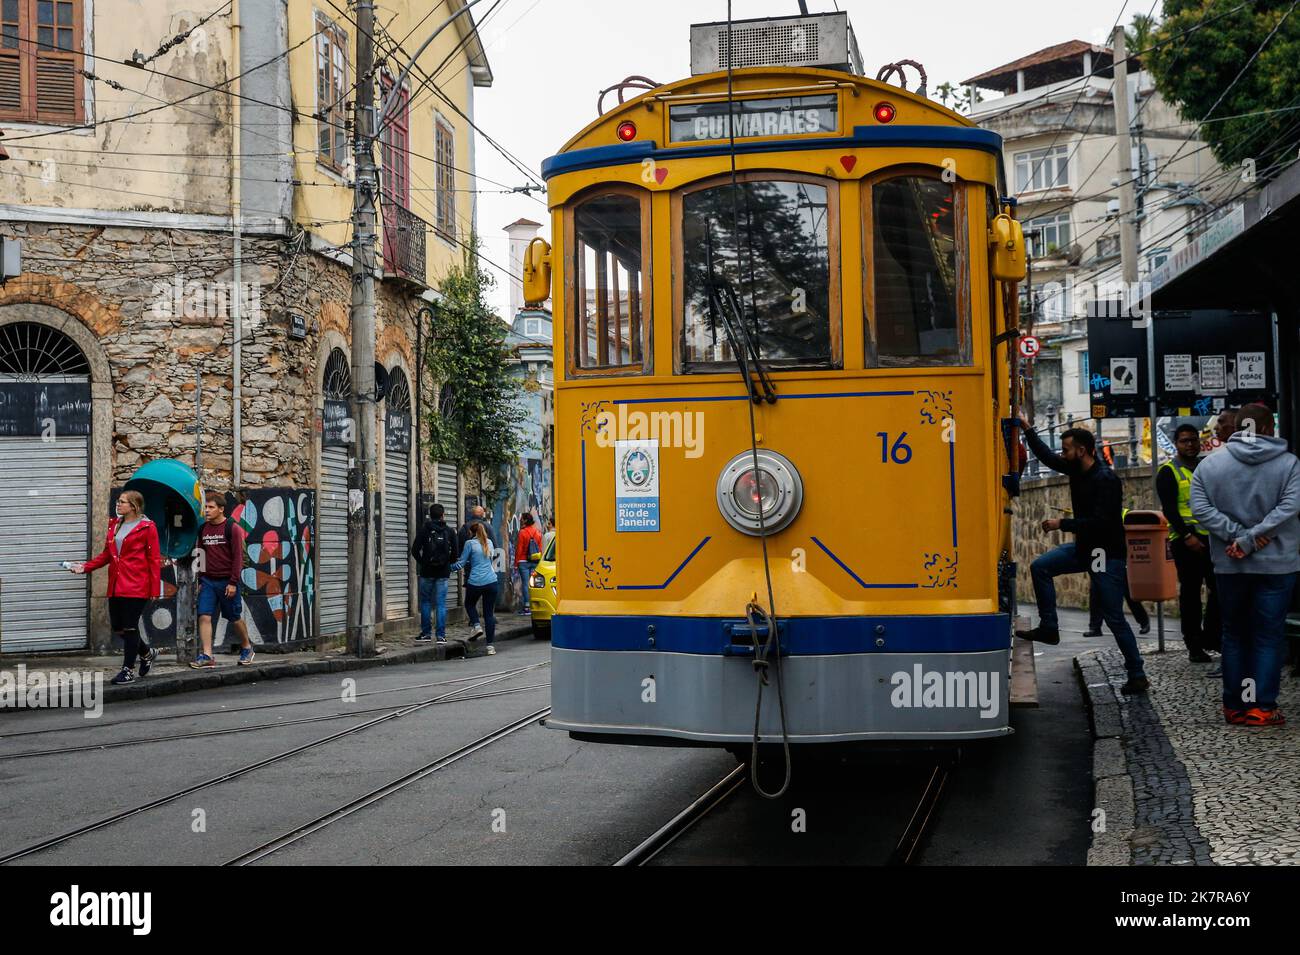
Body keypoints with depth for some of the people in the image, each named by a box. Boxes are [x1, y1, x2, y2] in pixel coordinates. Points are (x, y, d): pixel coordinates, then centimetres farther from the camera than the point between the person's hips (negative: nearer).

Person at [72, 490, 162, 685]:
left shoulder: (147, 527, -6)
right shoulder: (114, 525, 15)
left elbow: (154, 559, -7)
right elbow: (106, 554, 19)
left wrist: (155, 590, -11)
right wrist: (85, 567, 6)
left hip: (136, 586, -7)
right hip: (116, 585, 7)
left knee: (130, 626, -5)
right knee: (117, 627, 8)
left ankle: (128, 671, 5)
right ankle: (147, 653, 31)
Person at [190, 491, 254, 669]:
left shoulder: (232, 528, -8)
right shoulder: (203, 529, 9)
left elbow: (238, 557, -10)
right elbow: (202, 556, 15)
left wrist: (233, 583, -14)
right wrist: (199, 581, 9)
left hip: (227, 581, -4)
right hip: (208, 581, 4)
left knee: (234, 619, 8)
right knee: (204, 616, -9)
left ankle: (247, 647, 29)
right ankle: (207, 656, -9)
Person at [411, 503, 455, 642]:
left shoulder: (424, 530, -3)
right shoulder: (449, 531, 1)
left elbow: (415, 550, -6)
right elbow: (455, 552, 0)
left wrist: (422, 562, 8)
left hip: (427, 572, -1)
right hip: (443, 573, 1)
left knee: (425, 602, 11)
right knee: (441, 604, 3)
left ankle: (426, 632, 11)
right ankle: (441, 635, -1)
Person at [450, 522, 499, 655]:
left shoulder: (470, 543, -2)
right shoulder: (489, 542, 13)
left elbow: (461, 563, -3)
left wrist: (450, 567, 13)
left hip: (475, 581, -4)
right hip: (491, 581, 4)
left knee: (469, 604, 24)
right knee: (489, 613, 5)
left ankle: (477, 626, 0)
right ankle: (490, 645, 1)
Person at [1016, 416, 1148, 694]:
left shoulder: (1105, 479, -24)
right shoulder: (1076, 469, 2)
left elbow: (1100, 522, -29)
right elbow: (1047, 457, 16)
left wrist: (1062, 524, -23)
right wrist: (1027, 428, 12)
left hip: (1107, 553, -8)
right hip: (1084, 547, 9)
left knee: (1114, 618, -5)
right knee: (1040, 567, 3)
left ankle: (1137, 676, 4)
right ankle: (1048, 628, 10)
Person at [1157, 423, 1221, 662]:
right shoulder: (1168, 472, -1)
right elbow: (1169, 509, -9)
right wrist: (1187, 535, -19)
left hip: (1213, 537, 5)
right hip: (1186, 540, -5)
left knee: (1220, 588, 4)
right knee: (1190, 591, 0)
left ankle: (1211, 637, 18)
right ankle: (1194, 645, 6)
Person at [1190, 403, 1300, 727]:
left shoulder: (1209, 465, 1)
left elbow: (1201, 509, -8)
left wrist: (1236, 536, -11)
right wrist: (1251, 539, -16)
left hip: (1229, 565, 2)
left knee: (1234, 633, 13)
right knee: (1269, 635, 4)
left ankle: (1234, 705, 15)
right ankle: (1262, 707, 1)